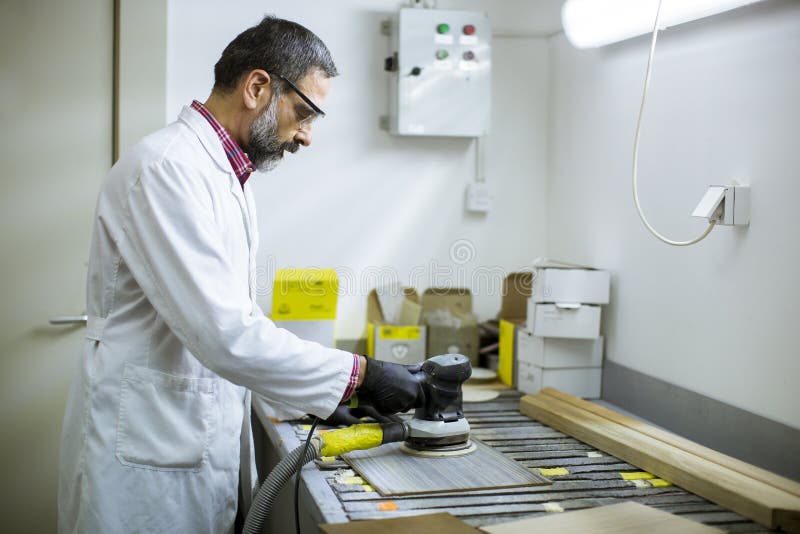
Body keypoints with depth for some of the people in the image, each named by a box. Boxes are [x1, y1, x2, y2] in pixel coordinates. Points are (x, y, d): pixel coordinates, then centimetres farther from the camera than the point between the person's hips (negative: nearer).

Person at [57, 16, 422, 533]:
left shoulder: (224, 175, 13)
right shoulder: (167, 167, -19)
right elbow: (224, 333, -26)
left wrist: (320, 398, 10)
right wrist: (358, 375, -20)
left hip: (203, 444, 9)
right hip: (147, 456, -9)